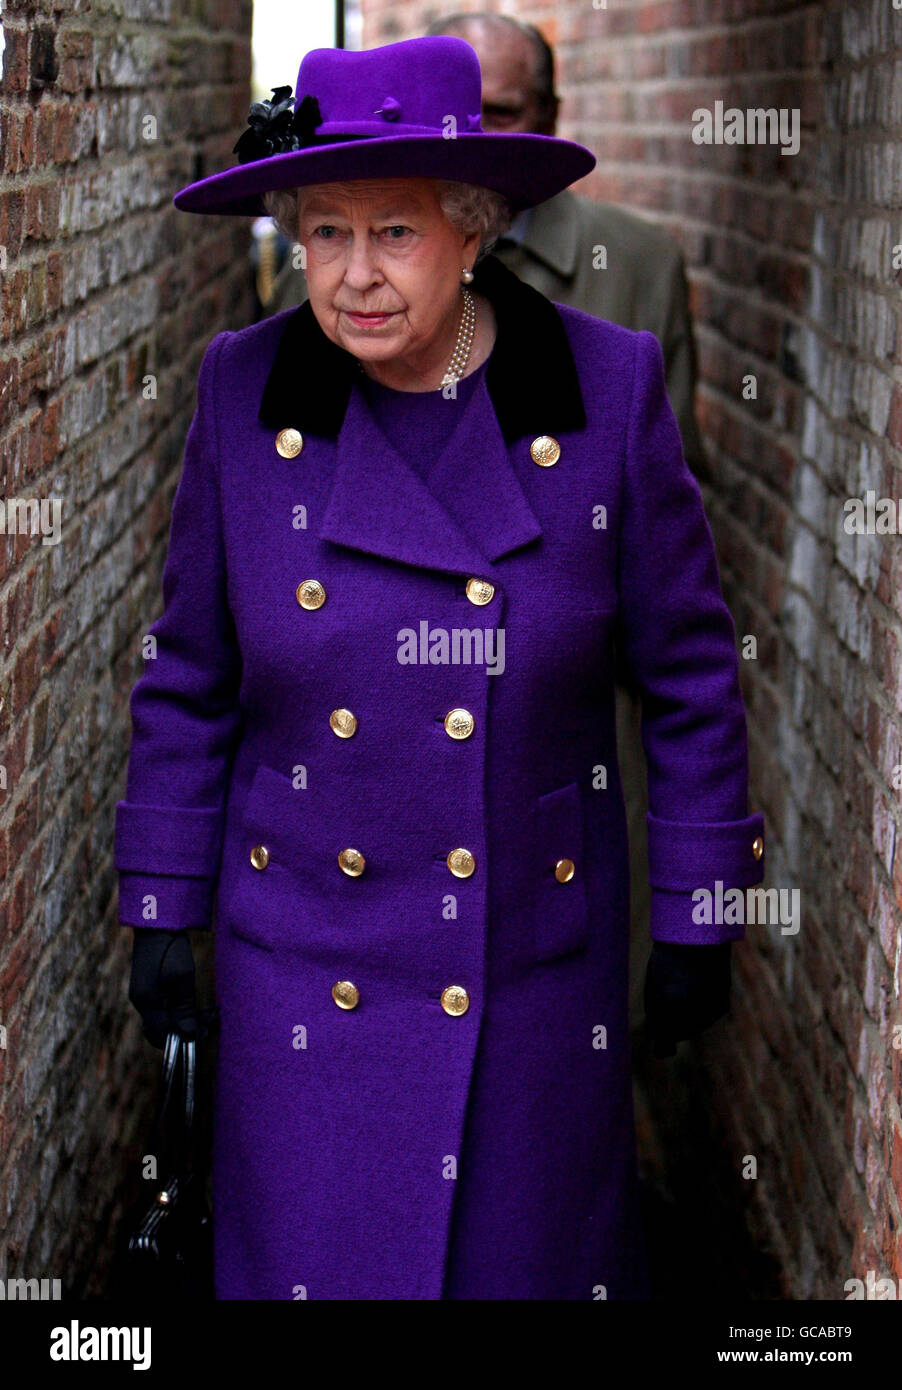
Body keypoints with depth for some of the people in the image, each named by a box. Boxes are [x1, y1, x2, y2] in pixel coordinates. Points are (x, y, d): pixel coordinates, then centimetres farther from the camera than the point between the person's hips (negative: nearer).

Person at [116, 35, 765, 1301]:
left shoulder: (609, 388, -10)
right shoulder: (244, 392, -6)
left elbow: (688, 670, -2)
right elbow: (189, 681, 3)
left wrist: (698, 914, 0)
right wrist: (162, 909, 4)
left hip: (541, 949, 0)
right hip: (305, 959, 1)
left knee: (537, 1253, 14)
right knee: (312, 1256, 8)